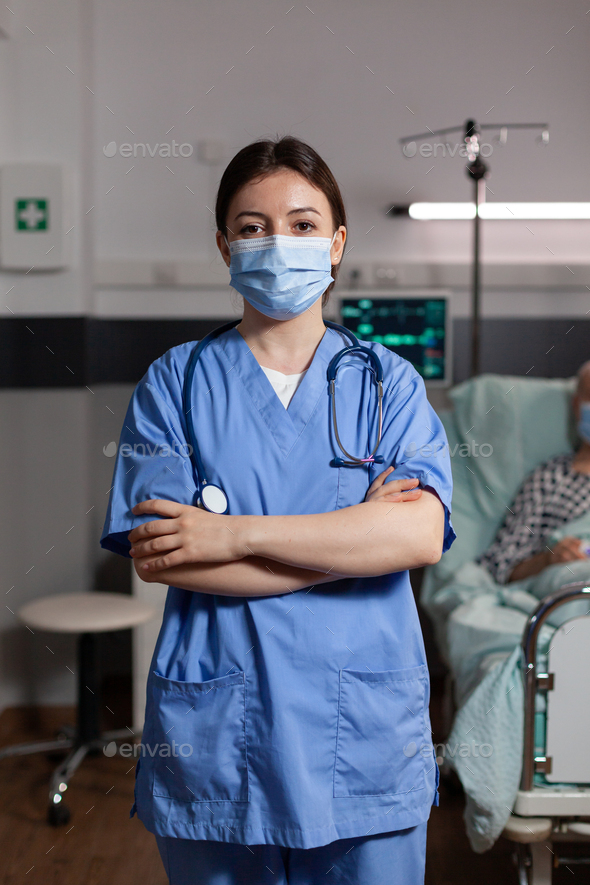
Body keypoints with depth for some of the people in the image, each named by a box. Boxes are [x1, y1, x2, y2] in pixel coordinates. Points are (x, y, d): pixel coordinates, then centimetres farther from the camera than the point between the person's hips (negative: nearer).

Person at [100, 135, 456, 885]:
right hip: (214, 742, 0)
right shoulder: (174, 383, 3)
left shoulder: (388, 382, 5)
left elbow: (419, 534, -11)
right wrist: (352, 538, -12)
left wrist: (231, 534, -15)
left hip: (364, 736, 1)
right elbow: (159, 557, -10)